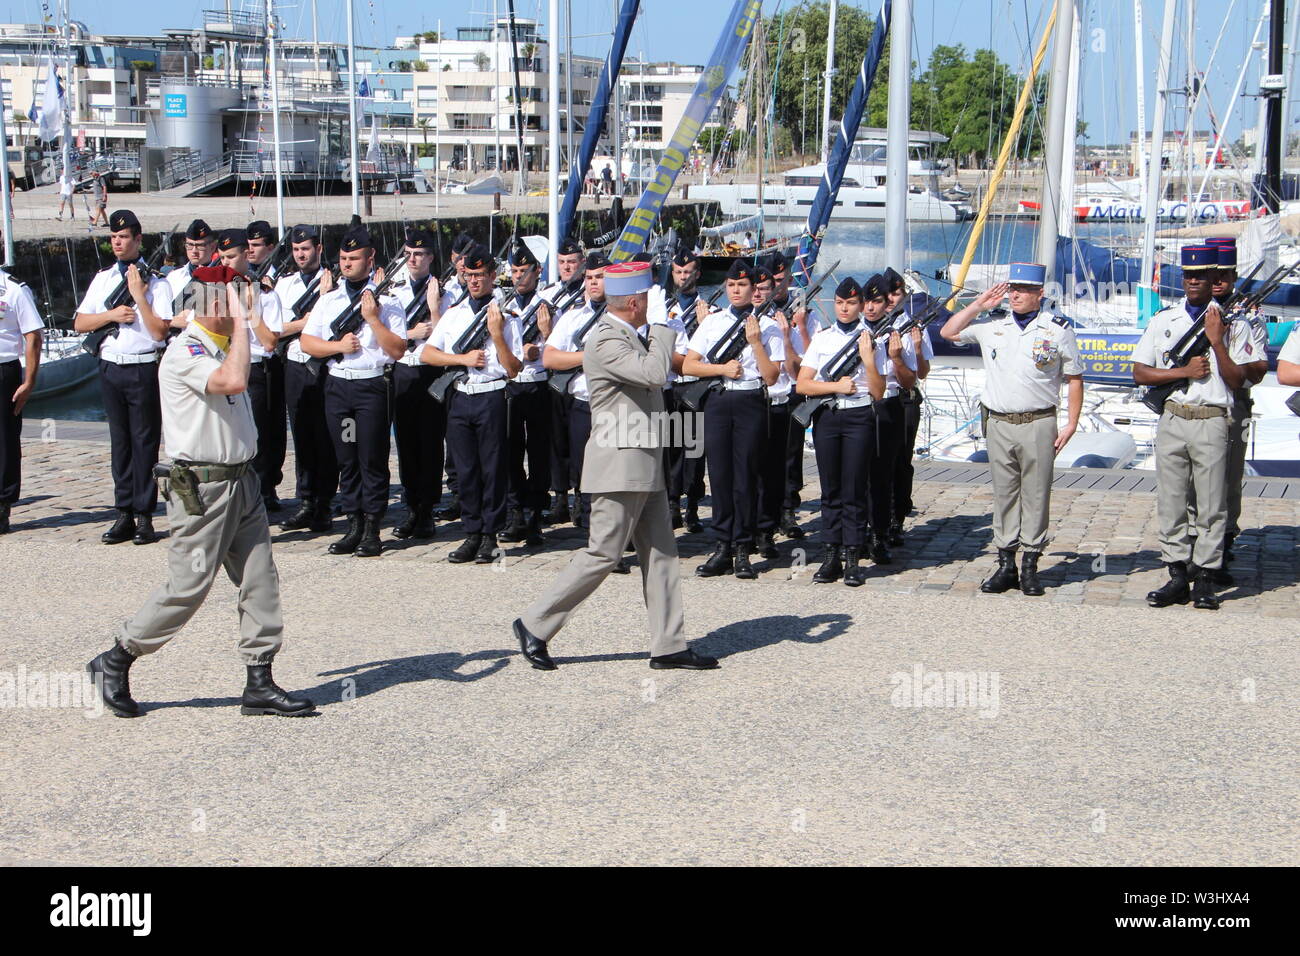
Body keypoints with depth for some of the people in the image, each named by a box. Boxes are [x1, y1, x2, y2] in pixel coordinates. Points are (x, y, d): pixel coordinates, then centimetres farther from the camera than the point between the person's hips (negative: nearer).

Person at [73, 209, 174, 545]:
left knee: (144, 442, -1)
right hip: (110, 368, 5)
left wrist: (138, 295, -15)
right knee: (120, 442, 9)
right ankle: (124, 516, 14)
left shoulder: (155, 282, -4)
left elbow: (160, 331, -12)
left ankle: (144, 517, 5)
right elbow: (80, 323, 9)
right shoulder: (102, 279, 12)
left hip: (144, 369, -5)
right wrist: (113, 314, -6)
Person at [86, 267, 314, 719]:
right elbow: (233, 381, -35)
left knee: (260, 582, 5)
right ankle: (115, 662, 14)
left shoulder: (224, 346, 15)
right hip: (202, 490, -9)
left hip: (241, 481, 9)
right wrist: (241, 322, -27)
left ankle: (259, 684, 10)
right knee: (187, 587, -4)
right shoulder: (185, 351, -16)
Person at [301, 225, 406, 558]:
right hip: (337, 385, 5)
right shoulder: (329, 299, 11)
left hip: (373, 385, -4)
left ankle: (372, 530, 5)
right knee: (346, 459, 9)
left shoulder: (386, 301, -2)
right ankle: (353, 526, 16)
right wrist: (338, 345, -8)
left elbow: (398, 350, -9)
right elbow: (306, 342, 8)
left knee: (372, 459, -1)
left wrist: (373, 318, -16)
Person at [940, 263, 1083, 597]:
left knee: (1036, 495, 1)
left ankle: (1030, 566, 8)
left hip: (1038, 424, -3)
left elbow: (1074, 378, 4)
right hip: (999, 424, 3)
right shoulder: (992, 324, 8)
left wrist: (1071, 424, -3)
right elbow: (948, 332, 13)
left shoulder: (1058, 328, 0)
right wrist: (978, 305, 4)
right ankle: (1006, 564, 12)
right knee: (1003, 495, 6)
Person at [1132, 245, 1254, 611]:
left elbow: (1237, 380, -1)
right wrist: (1184, 371, -6)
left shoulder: (1232, 322, 5)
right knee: (1171, 502, 3)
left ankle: (1204, 579, 5)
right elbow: (1140, 373, 6)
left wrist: (1217, 341, -11)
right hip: (1171, 420, 2)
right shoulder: (1163, 320, 11)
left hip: (1212, 421, -2)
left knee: (1211, 504, -1)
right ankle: (1177, 577, 10)